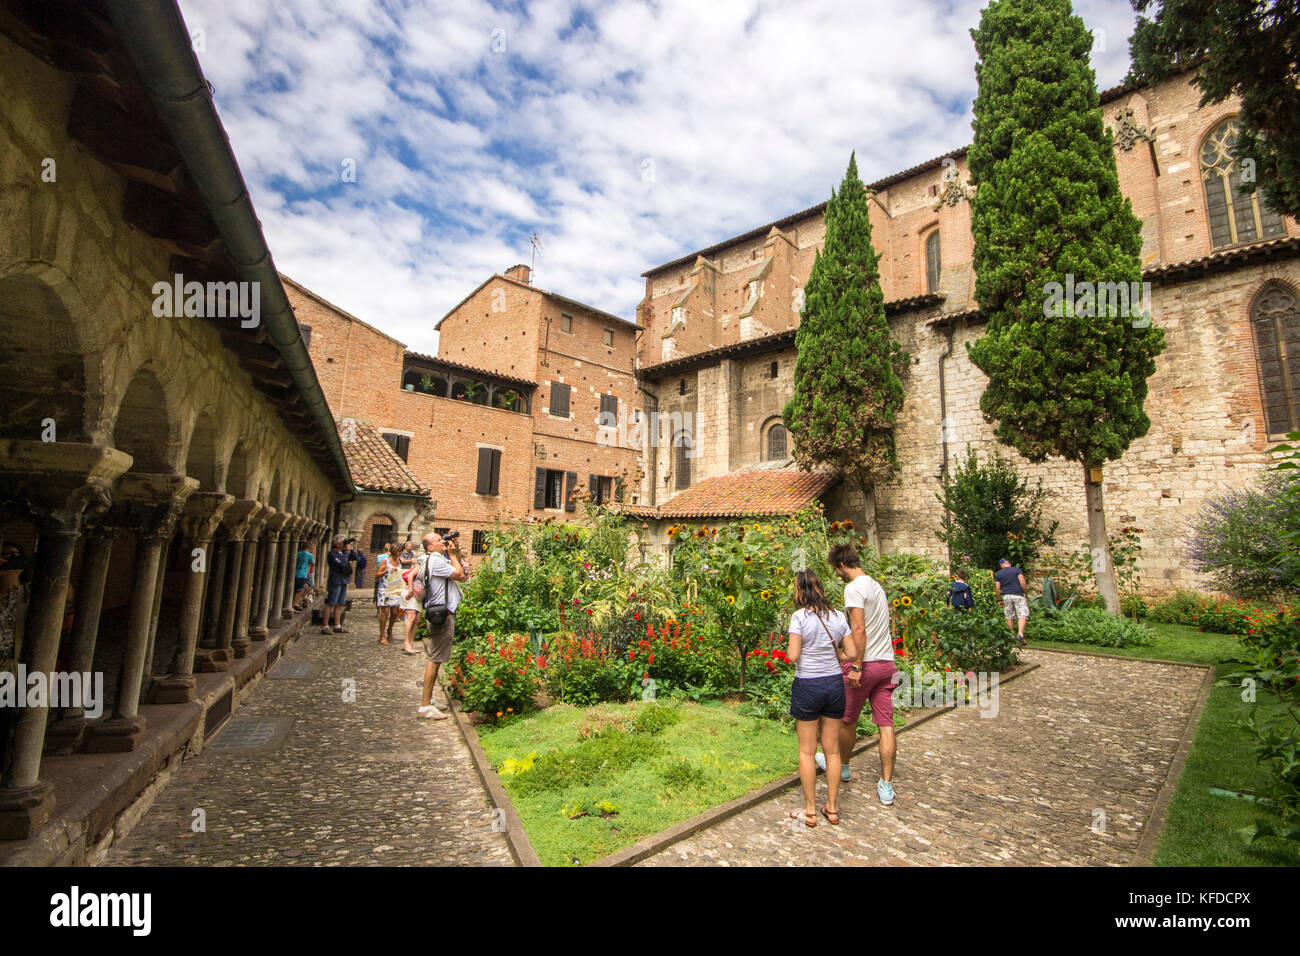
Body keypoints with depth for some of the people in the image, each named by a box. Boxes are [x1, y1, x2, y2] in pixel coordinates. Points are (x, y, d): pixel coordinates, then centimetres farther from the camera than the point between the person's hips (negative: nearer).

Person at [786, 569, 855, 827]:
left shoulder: (800, 616, -14)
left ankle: (810, 810, 17)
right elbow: (852, 653, 2)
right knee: (833, 749, 14)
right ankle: (832, 808, 24)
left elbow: (793, 656, -18)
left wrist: (789, 650, 3)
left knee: (807, 751, 8)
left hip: (808, 685, -5)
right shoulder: (838, 616, 1)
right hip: (834, 683, 5)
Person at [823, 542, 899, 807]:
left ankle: (841, 766, 32)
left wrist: (856, 666, -19)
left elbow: (859, 629, -21)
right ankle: (886, 786, 11)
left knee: (846, 720, 13)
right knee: (886, 724, 7)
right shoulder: (876, 585, 13)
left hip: (865, 664, -8)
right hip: (887, 663, 8)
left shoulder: (854, 588, -13)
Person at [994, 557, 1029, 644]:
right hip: (1018, 595, -2)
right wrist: (1027, 593, 5)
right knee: (1023, 615, -6)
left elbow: (997, 588, 6)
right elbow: (1022, 583, -6)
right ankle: (1020, 634, -23)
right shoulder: (1017, 570, 5)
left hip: (1006, 596, 3)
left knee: (1010, 617, 10)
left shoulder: (998, 574, 10)